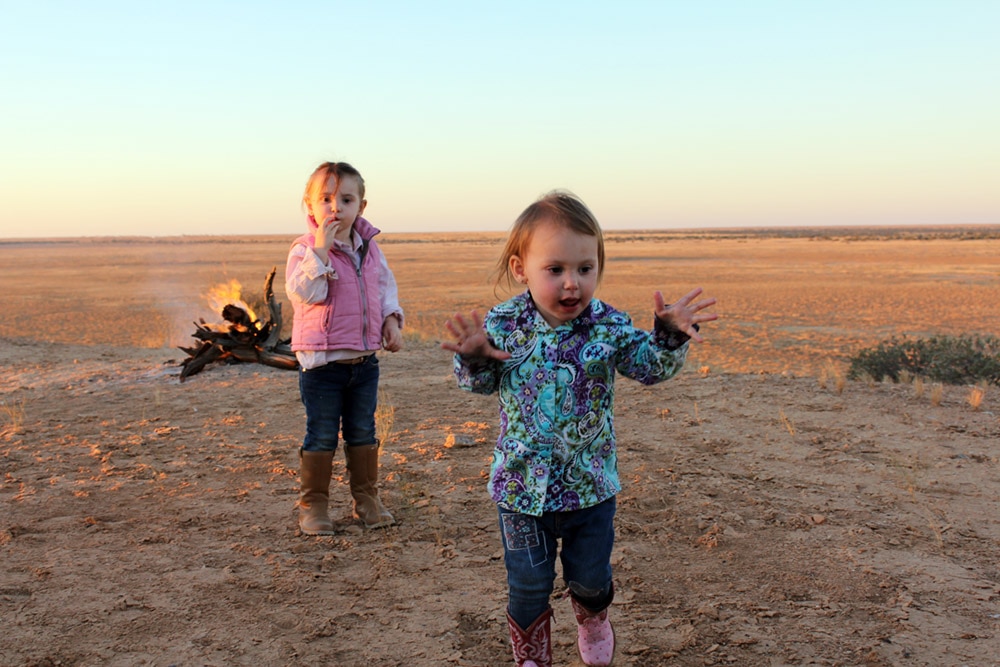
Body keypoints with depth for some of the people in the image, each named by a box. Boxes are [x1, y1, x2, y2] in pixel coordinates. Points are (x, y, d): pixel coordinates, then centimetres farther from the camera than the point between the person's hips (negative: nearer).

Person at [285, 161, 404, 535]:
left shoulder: (369, 248, 6)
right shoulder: (305, 249, -11)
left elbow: (386, 286, 16)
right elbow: (304, 293, -25)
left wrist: (392, 321, 2)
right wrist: (321, 249, -29)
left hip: (365, 359, 5)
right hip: (321, 361, -5)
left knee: (363, 433, 15)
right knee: (321, 437, 2)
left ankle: (366, 498, 27)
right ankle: (313, 505, 15)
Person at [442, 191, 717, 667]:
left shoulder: (608, 327, -13)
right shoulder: (504, 324, -12)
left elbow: (650, 366, -11)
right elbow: (480, 383, -5)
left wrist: (670, 336, -31)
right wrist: (474, 358, -27)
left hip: (591, 485, 1)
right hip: (523, 486, 0)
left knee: (591, 578, 20)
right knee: (528, 588, 14)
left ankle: (593, 619, 54)